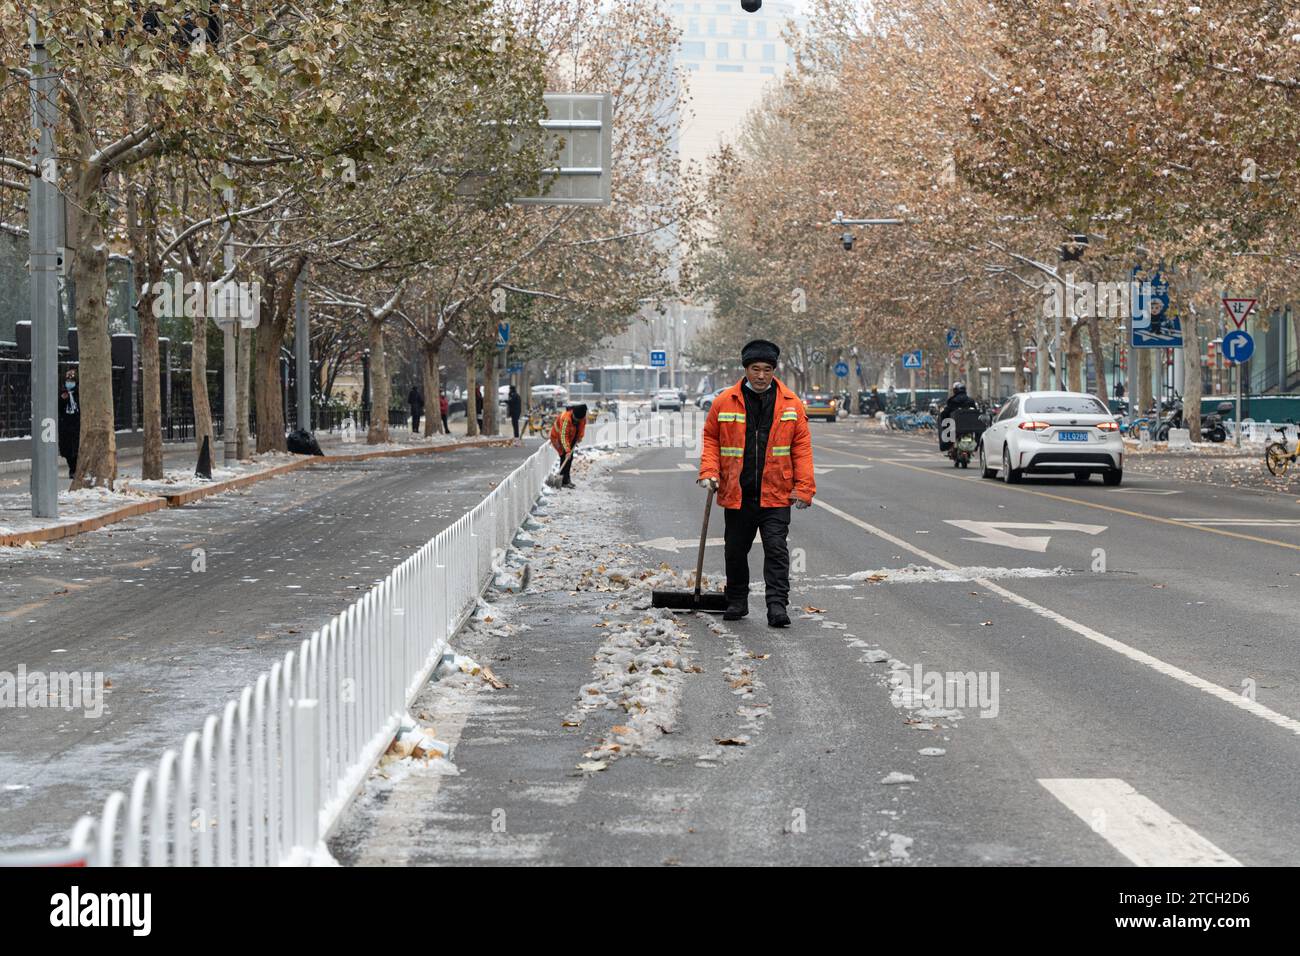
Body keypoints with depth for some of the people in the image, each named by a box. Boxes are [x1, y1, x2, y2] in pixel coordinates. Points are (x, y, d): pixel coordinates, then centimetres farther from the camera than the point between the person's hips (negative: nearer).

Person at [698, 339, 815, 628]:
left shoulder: (790, 404, 0)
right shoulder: (725, 402, 0)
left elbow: (801, 447, 2)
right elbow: (710, 438, 9)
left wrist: (804, 487, -3)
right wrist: (709, 471, -6)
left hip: (775, 494, -1)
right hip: (736, 493, 2)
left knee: (776, 549, -8)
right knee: (735, 550, 12)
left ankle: (777, 605, -7)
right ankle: (736, 602, 27)